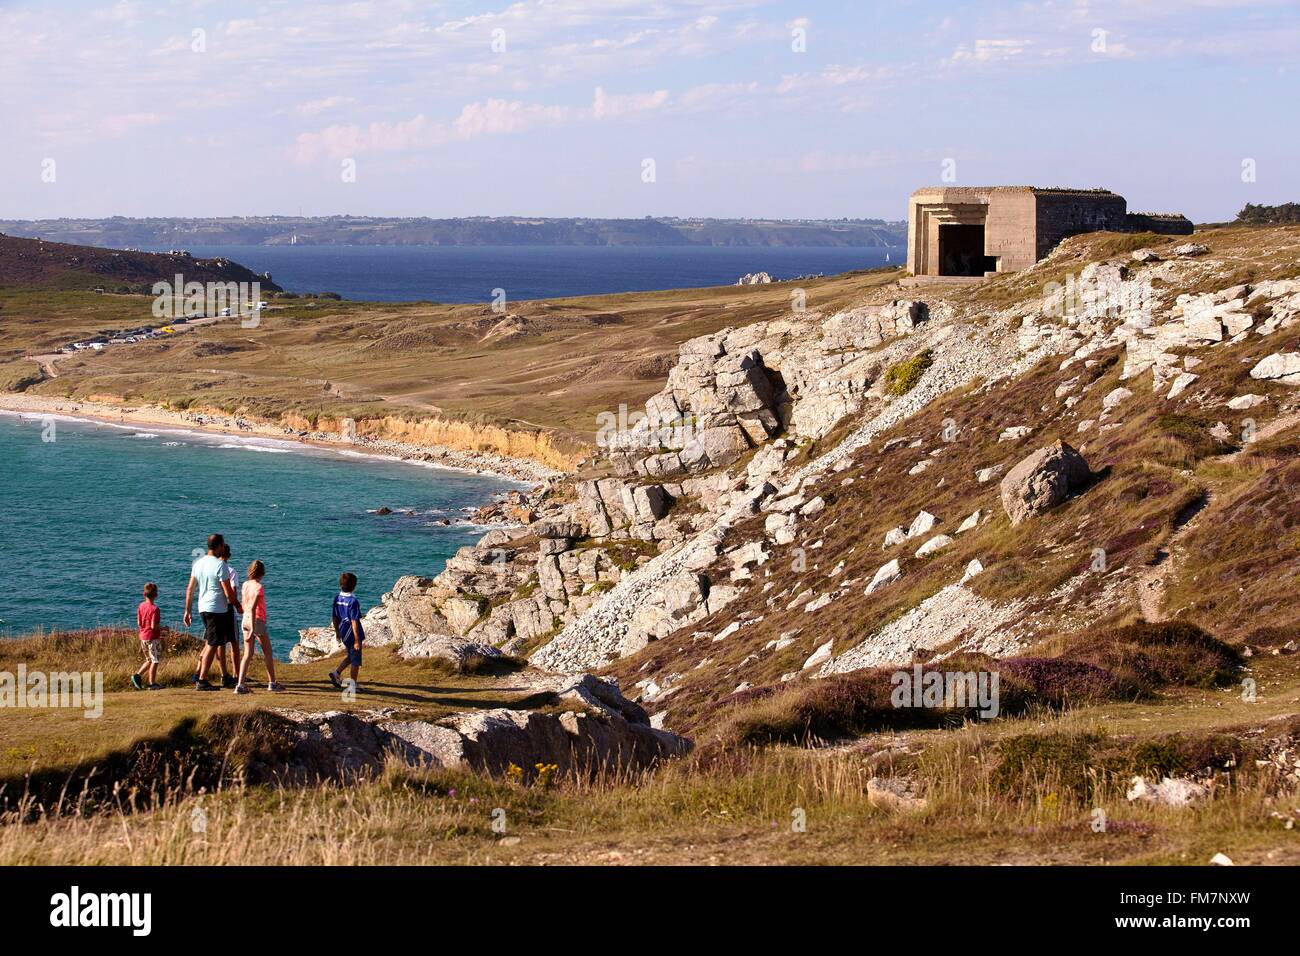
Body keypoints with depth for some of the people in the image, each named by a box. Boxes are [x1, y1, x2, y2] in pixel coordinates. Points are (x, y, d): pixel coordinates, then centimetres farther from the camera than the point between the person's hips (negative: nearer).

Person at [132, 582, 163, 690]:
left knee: (149, 660, 20)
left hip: (143, 637, 7)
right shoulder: (155, 609, -16)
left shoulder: (141, 606, 5)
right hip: (153, 637, -7)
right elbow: (154, 626, -20)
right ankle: (152, 683, 2)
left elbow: (138, 623, 7)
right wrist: (163, 628, -3)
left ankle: (137, 676, 8)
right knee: (155, 661, 2)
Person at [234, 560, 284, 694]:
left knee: (248, 654, 4)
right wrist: (253, 629, -25)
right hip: (258, 621, -6)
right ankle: (272, 683, 21)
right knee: (268, 652, 11)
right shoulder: (259, 587, -15)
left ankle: (240, 684, -9)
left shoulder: (245, 585, 5)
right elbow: (253, 608, -23)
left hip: (245, 620, 6)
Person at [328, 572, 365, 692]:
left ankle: (337, 672, 12)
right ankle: (353, 685, 15)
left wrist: (337, 631, 22)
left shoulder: (337, 598, -1)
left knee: (349, 655, 26)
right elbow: (354, 622, -22)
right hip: (352, 633, -7)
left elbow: (334, 617, 8)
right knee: (355, 660, 7)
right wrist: (357, 640, -18)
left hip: (343, 633, 7)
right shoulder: (353, 601, -22)